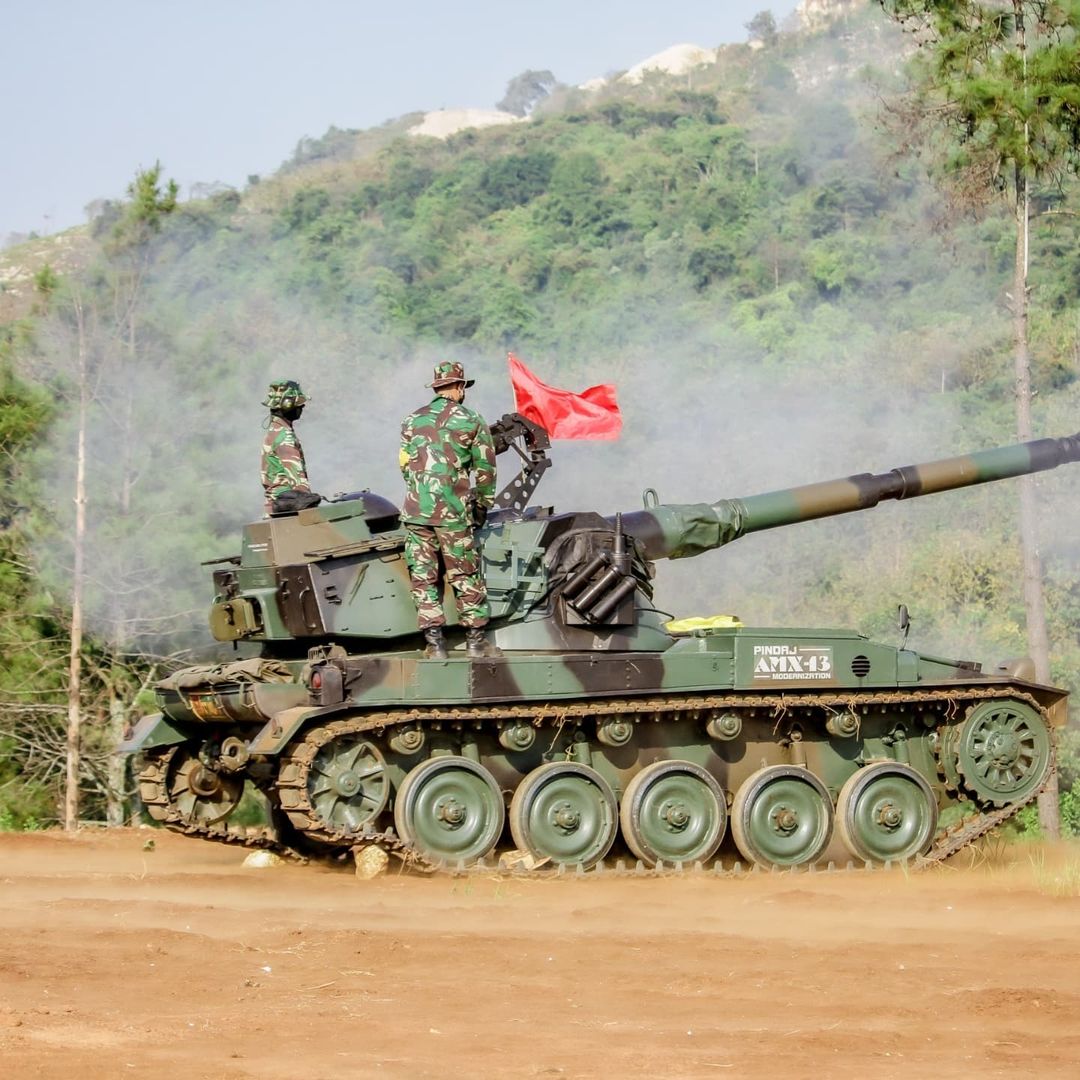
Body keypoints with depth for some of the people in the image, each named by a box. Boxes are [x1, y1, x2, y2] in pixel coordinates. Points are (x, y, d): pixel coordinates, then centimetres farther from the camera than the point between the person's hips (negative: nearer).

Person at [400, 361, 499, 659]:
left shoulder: (411, 422, 10)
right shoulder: (471, 422, 1)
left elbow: (405, 466, 13)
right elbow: (485, 471, 4)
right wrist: (482, 507, 16)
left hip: (415, 511, 2)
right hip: (454, 512, -2)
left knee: (423, 578, 5)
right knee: (466, 578, 6)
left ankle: (434, 643, 3)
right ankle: (475, 640, 9)